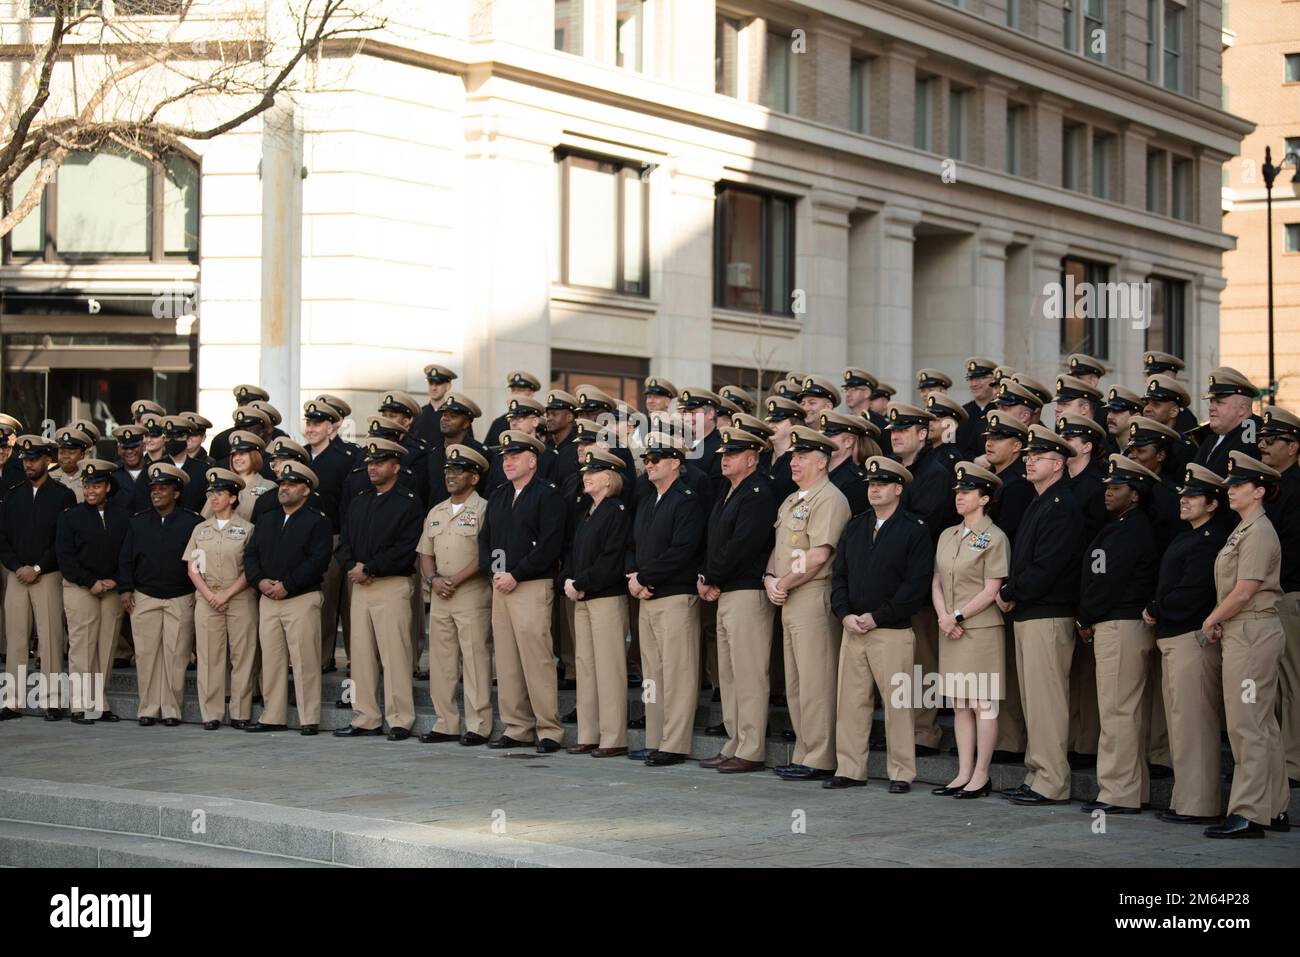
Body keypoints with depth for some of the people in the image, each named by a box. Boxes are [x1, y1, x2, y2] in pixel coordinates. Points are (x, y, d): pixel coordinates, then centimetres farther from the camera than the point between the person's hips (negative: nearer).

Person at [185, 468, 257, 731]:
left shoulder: (247, 529, 3)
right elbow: (192, 568, 9)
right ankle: (210, 714, 3)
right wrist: (209, 595, -7)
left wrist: (226, 594, -12)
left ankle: (240, 714, 2)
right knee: (209, 657, 0)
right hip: (207, 599, 3)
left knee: (242, 656, -3)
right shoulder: (200, 529, 13)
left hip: (240, 599, -3)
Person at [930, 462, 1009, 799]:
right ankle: (963, 774, 13)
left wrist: (958, 616, -13)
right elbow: (937, 582, 11)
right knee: (959, 704, 9)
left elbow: (991, 590, -11)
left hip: (982, 629, -7)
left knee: (983, 703, -3)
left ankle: (981, 775, 2)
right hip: (950, 632, 7)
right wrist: (943, 617, -5)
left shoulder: (994, 538, -7)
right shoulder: (947, 536, 14)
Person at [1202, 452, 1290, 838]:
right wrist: (1219, 623, 8)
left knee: (1247, 724, -10)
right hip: (1242, 632, 11)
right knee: (1262, 724, 13)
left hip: (1253, 632, -11)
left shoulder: (1259, 532, -13)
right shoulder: (1243, 530, 18)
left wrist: (1211, 620, -7)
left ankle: (1248, 814, -10)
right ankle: (1274, 809, 19)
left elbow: (1244, 591, -18)